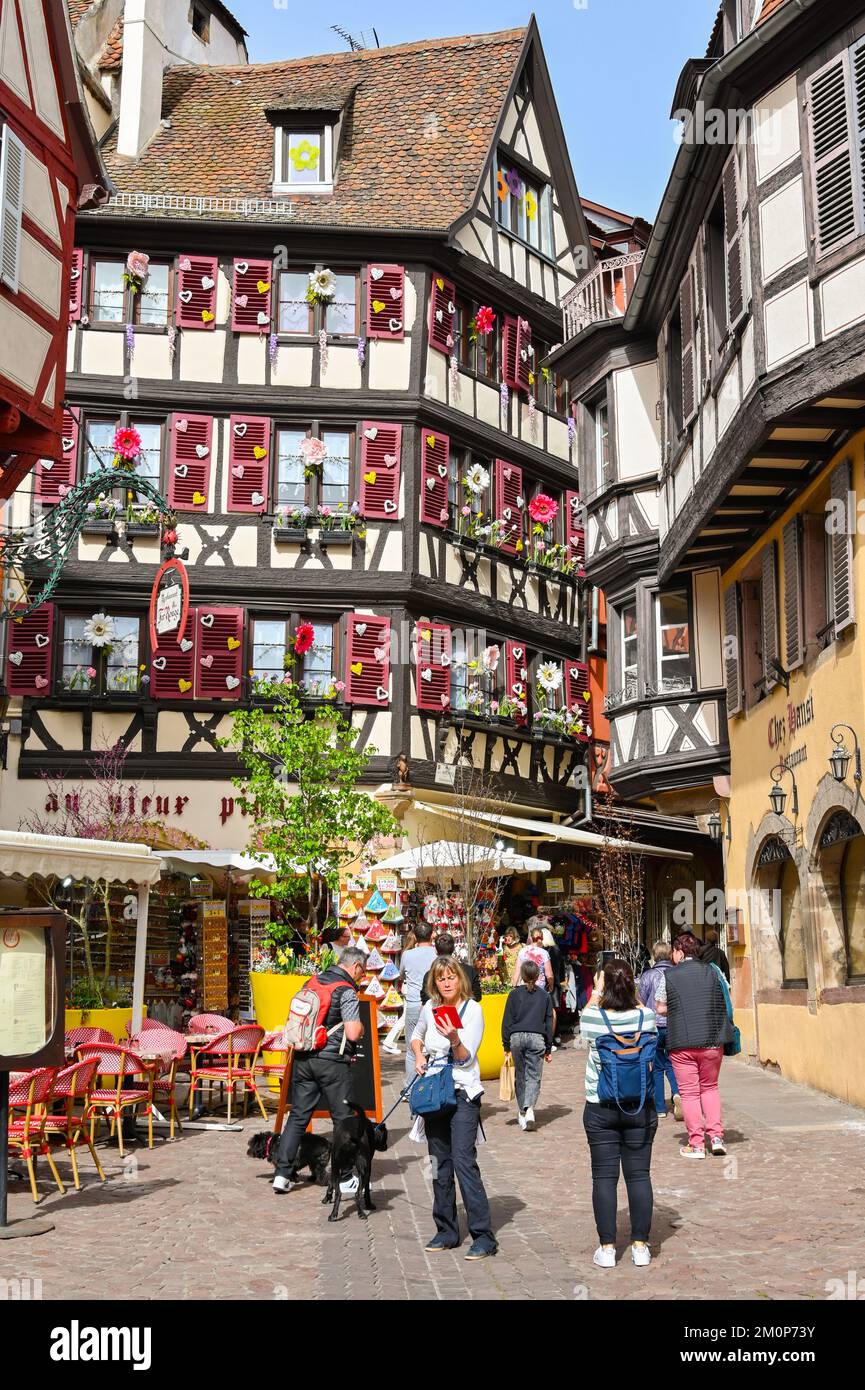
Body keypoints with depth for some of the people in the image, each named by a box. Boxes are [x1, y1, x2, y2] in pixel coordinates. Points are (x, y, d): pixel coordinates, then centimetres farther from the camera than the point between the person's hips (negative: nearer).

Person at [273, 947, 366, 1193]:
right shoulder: (346, 991, -11)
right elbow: (353, 1033, -18)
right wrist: (360, 1027, 3)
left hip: (303, 1059, 6)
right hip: (332, 1062, -6)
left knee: (298, 1116, 10)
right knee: (344, 1118, 7)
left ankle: (282, 1174, 6)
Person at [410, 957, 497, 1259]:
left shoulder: (472, 1010, -9)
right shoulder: (430, 1007, 6)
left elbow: (466, 1059, -13)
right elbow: (416, 1036, 25)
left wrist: (454, 1038, -32)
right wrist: (419, 1055, 4)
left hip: (463, 1093, -6)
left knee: (463, 1161, -14)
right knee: (440, 1163, 11)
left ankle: (483, 1237, -11)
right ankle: (447, 1231, 22)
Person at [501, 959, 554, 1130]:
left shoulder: (514, 994, 4)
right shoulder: (545, 996, 8)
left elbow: (507, 1021, 3)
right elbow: (549, 1023, 10)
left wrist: (506, 1046, 8)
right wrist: (548, 1048, 15)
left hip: (516, 1037, 0)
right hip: (537, 1038, 0)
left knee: (520, 1076, 12)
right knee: (534, 1076, 0)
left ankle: (522, 1112, 18)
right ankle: (529, 1108, -22)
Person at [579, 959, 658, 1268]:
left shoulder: (592, 1019, -12)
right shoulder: (646, 1017, -9)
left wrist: (597, 992, 22)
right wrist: (630, 990, 15)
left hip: (600, 1108, -1)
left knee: (604, 1177, 6)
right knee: (639, 1175, 9)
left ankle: (607, 1248, 10)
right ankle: (640, 1246, 14)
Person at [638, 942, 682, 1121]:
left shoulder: (648, 976, -6)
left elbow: (640, 1004, -1)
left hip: (654, 1026, -2)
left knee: (657, 1067, 9)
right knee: (672, 1064, 15)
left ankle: (660, 1108, 9)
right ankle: (677, 1093, -11)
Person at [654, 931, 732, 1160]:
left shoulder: (668, 976, -3)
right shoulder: (712, 971, 3)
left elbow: (660, 1008, 1)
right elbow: (724, 1003, 9)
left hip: (682, 1042, -3)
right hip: (712, 1040, 3)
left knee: (689, 1092, 6)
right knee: (710, 1087, 19)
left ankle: (696, 1144, 7)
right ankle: (716, 1136, 9)